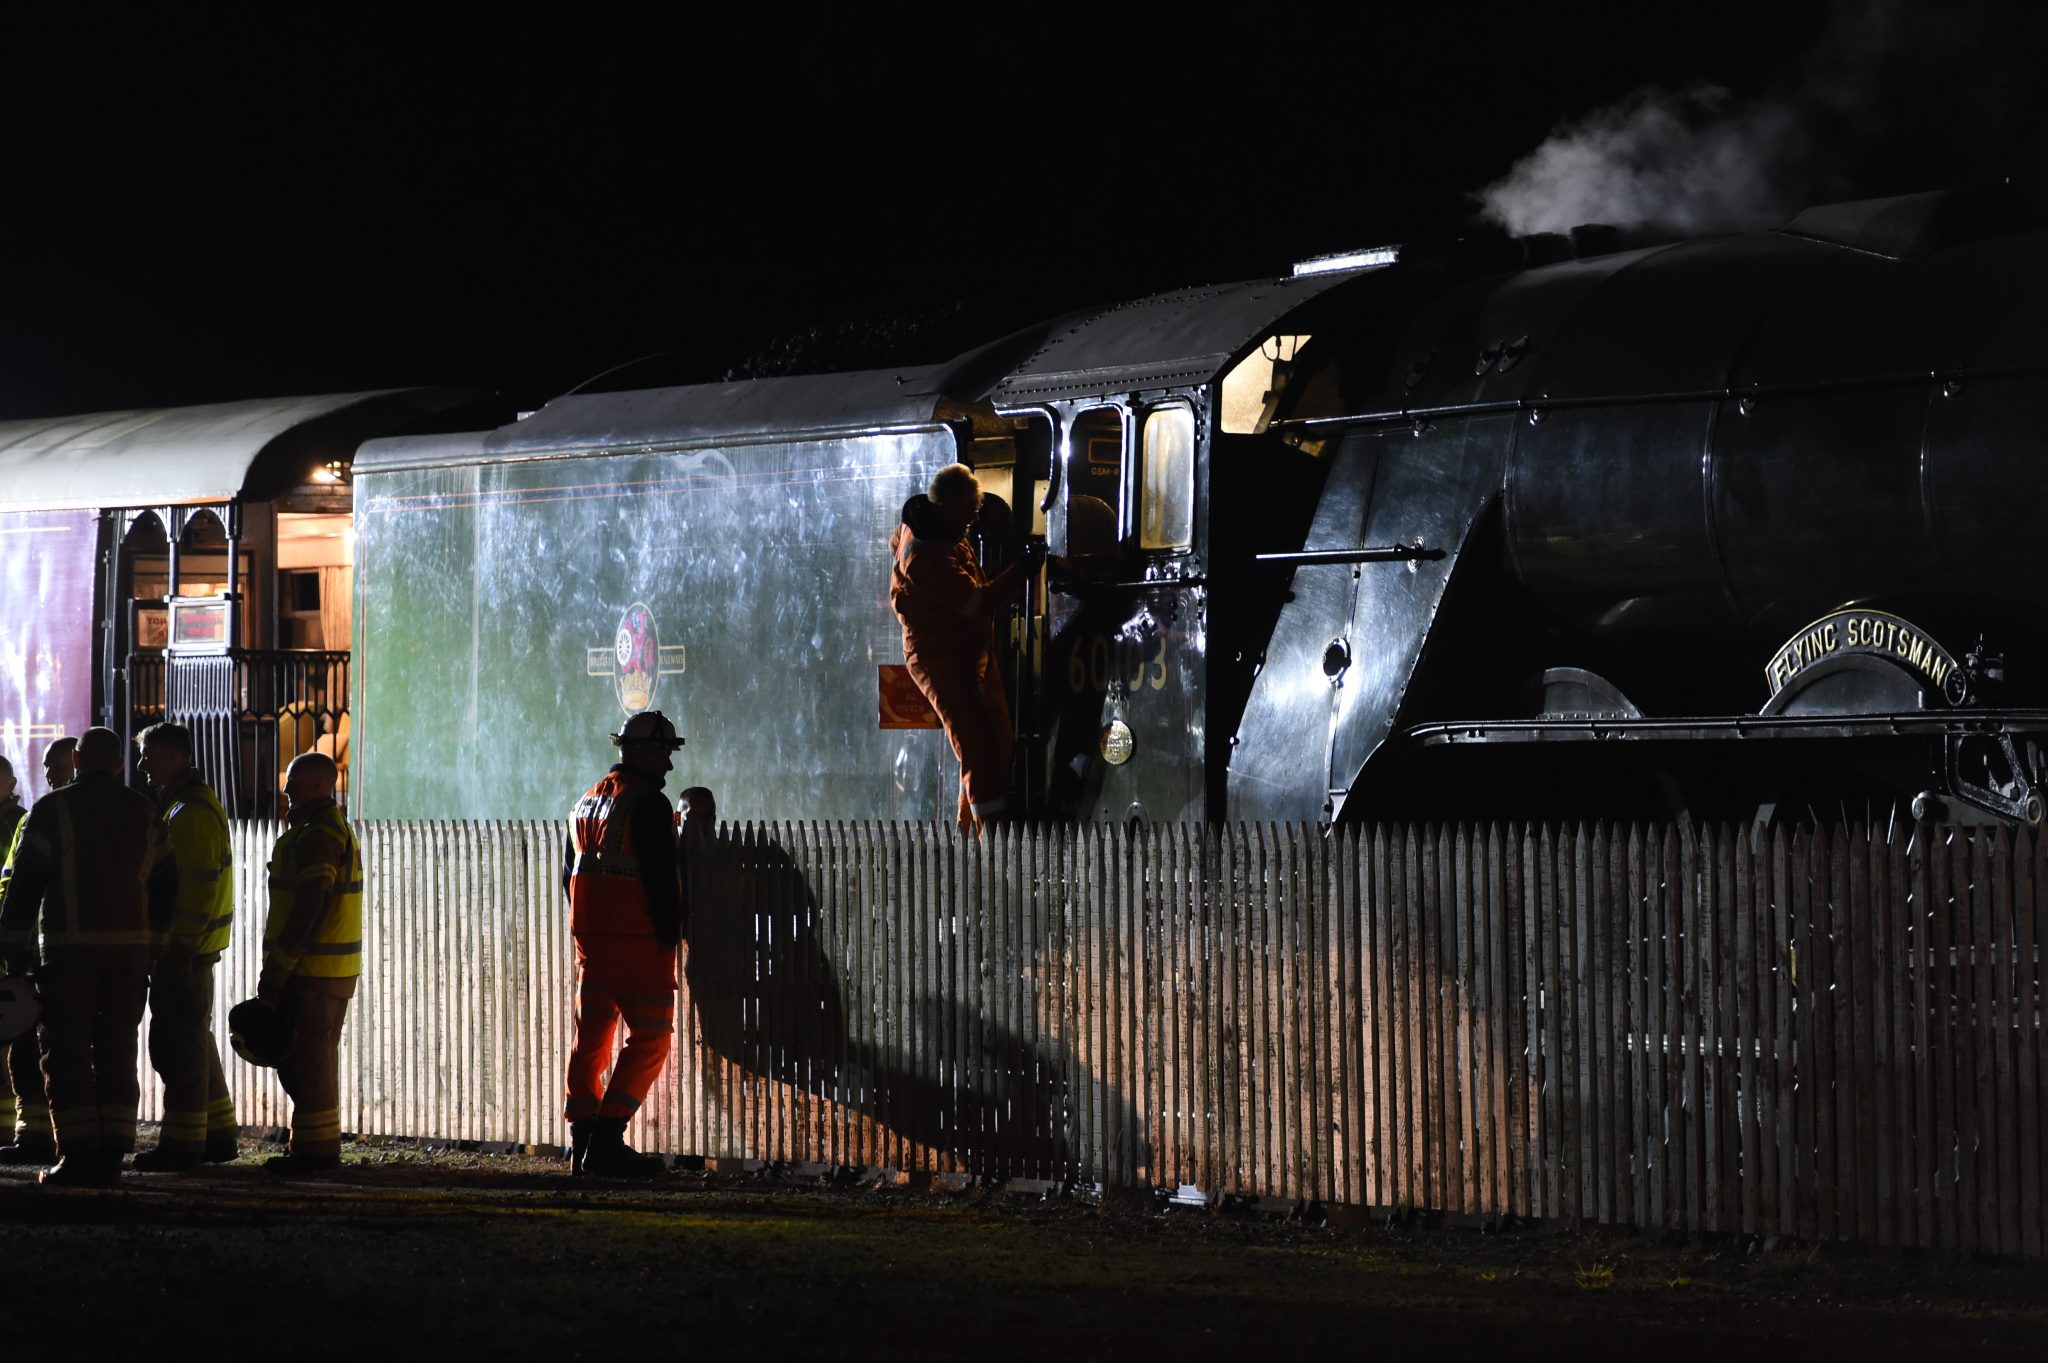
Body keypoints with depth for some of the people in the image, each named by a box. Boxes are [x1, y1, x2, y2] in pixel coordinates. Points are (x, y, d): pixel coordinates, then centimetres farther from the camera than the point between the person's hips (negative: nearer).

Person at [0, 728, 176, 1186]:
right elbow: (165, 885, 14)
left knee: (68, 1052, 1)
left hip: (71, 949, -4)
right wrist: (152, 937, 23)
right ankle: (111, 1157, 6)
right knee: (117, 1053, 9)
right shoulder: (144, 813, 10)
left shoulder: (52, 810, -3)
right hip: (131, 949, 4)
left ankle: (78, 1154, -4)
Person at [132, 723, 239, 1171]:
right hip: (191, 945, 11)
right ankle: (218, 1136, 23)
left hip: (184, 947, -11)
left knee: (179, 1043, -7)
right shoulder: (191, 803, 18)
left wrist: (182, 945, -23)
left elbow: (200, 884, -23)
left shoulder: (191, 812, -16)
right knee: (195, 1039, 16)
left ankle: (182, 1144, -4)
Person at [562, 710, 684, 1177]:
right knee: (650, 1037, -4)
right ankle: (606, 1139, -12)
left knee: (591, 1035, 13)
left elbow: (569, 872, 20)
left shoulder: (586, 801, 15)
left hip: (591, 939, 8)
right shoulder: (649, 804, -12)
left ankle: (581, 1139, 13)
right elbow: (661, 876, -16)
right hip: (638, 941, -8)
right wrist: (669, 935, -9)